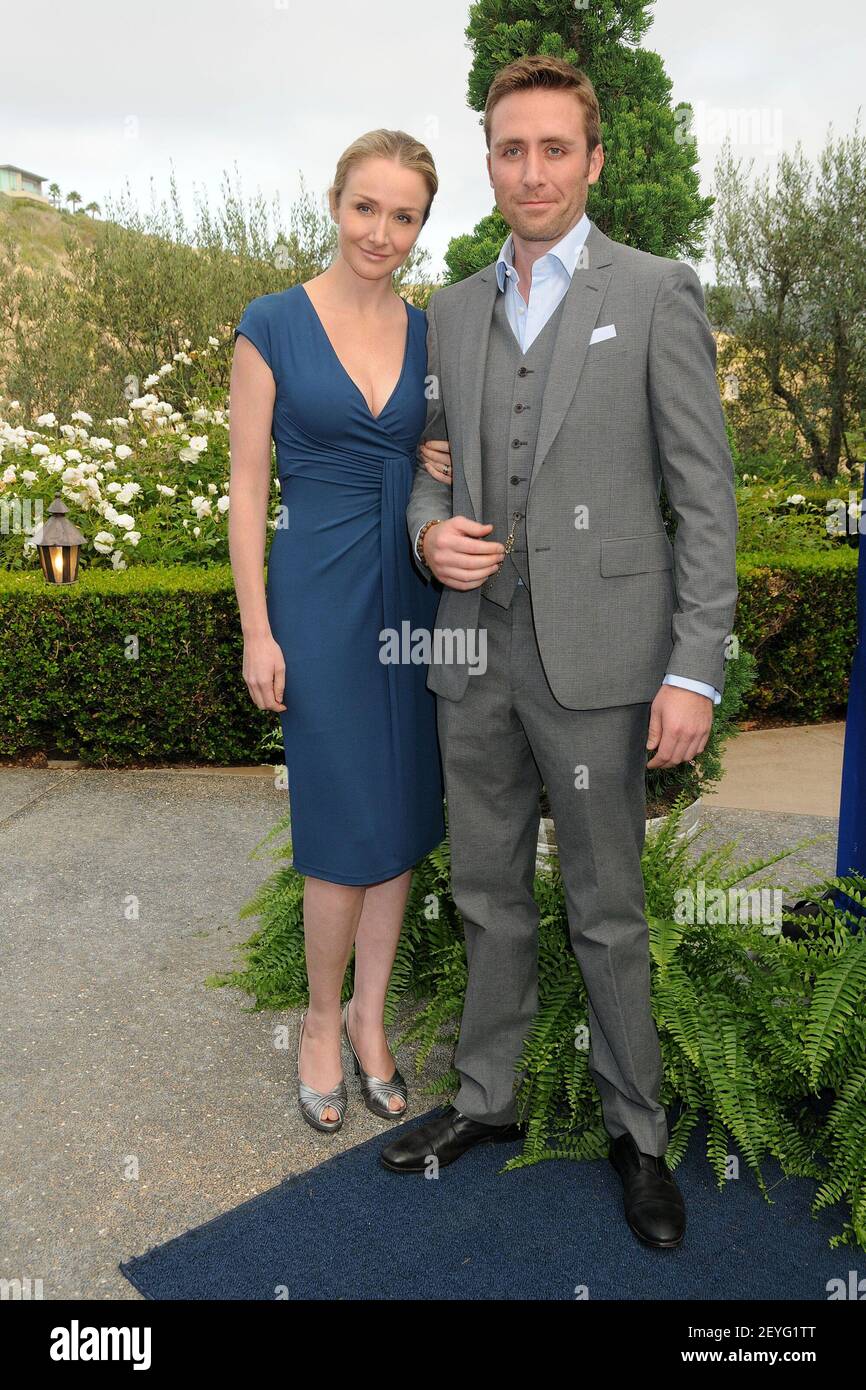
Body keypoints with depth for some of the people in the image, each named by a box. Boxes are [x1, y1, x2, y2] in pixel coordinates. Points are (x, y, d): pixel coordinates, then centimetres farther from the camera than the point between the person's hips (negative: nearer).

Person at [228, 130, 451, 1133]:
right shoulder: (274, 324, -4)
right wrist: (256, 631, -9)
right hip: (320, 593, -4)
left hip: (415, 592, 5)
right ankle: (322, 1020, 23)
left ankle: (369, 1014, 29)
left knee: (403, 821, 10)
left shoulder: (428, 333, 9)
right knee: (349, 830, -2)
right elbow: (247, 485, -5)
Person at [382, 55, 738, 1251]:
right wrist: (430, 533, -5)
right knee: (491, 899, 16)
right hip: (475, 650, 5)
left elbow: (705, 493, -6)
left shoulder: (655, 293, -2)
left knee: (608, 914, 7)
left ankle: (637, 1130, 28)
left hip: (595, 656, -4)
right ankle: (487, 1098, 35)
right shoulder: (452, 311, 13)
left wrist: (696, 669, -12)